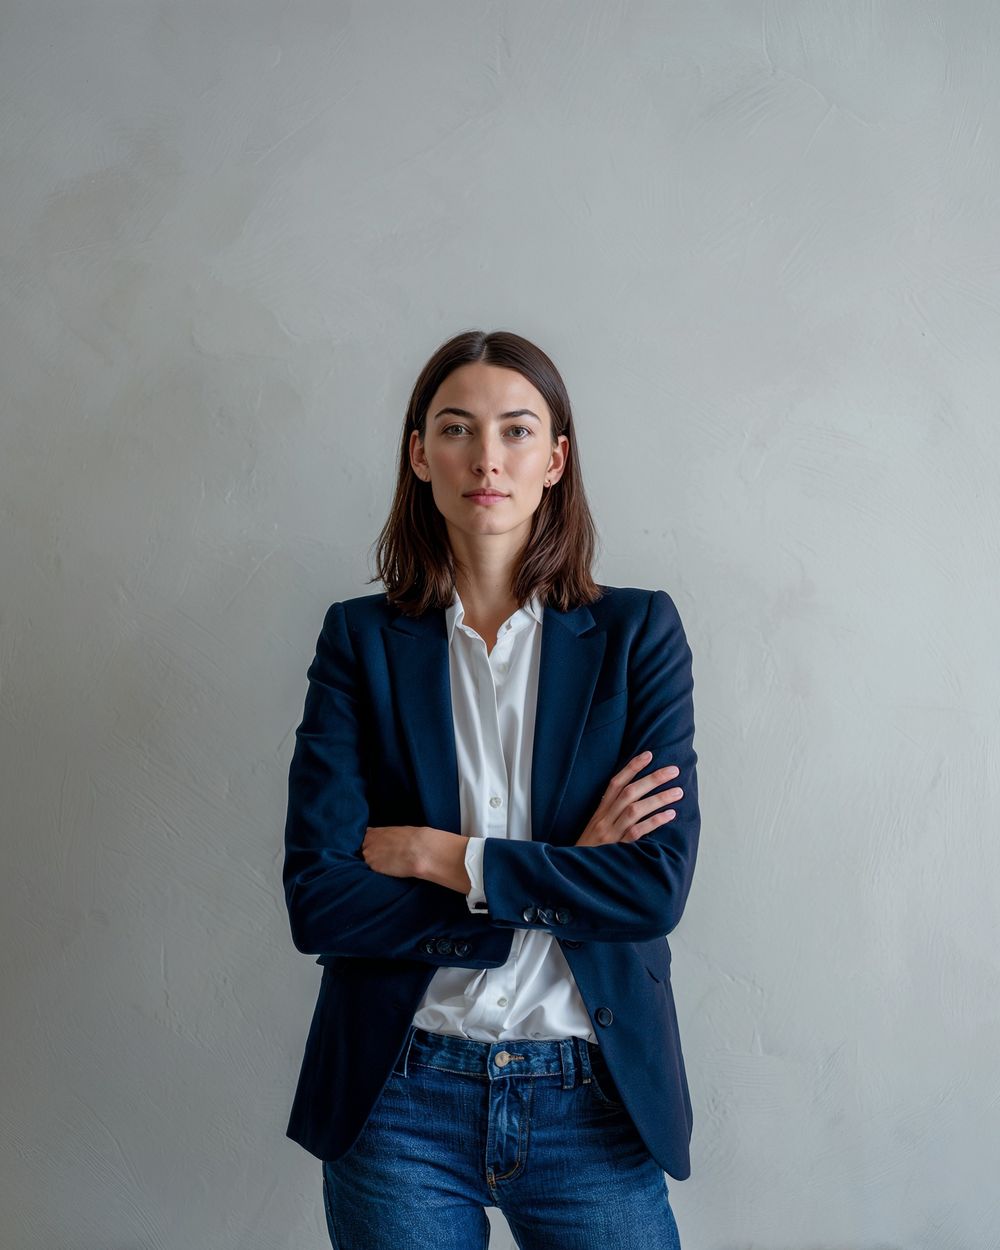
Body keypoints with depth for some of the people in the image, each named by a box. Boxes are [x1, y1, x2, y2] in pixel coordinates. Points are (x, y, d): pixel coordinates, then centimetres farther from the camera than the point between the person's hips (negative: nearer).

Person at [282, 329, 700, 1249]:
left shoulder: (638, 631, -1)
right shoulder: (360, 640, -1)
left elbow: (658, 884, -11)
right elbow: (316, 899, -10)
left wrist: (430, 853, -13)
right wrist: (561, 876, -13)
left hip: (594, 1101, 0)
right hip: (399, 1102, 0)